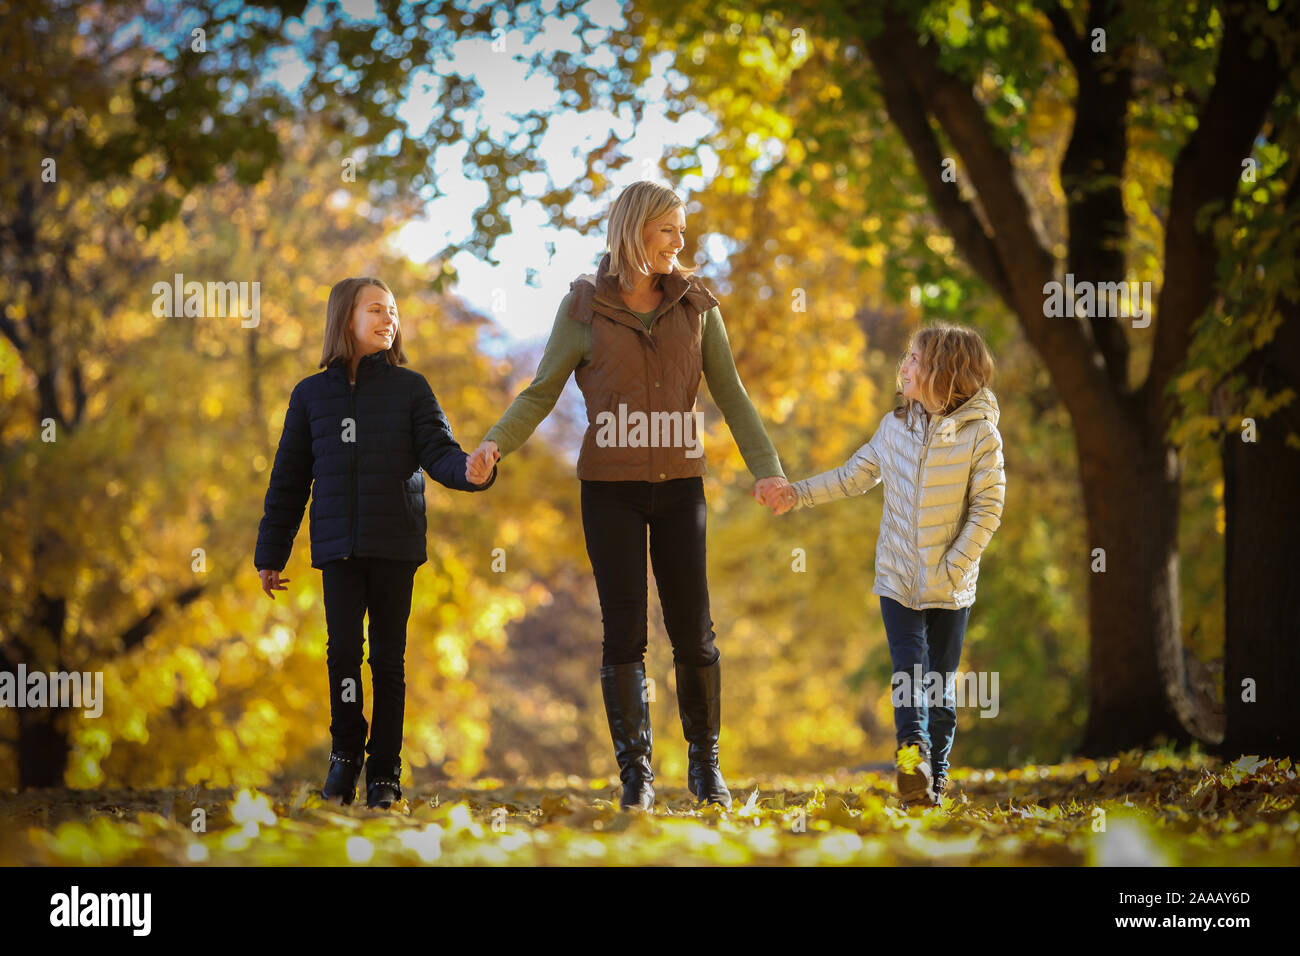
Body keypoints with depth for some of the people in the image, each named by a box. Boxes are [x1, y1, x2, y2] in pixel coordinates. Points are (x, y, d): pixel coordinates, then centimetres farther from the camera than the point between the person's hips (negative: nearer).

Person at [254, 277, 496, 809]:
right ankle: (346, 751, 12)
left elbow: (437, 451, -4)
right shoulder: (312, 394, 8)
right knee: (343, 650, -9)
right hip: (339, 545, 0)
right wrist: (271, 555, 10)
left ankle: (385, 771, 11)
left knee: (388, 656, 2)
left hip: (396, 545, 0)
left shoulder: (410, 389, 6)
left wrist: (469, 470, -28)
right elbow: (289, 480, 10)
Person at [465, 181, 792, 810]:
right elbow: (541, 393, -1)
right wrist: (495, 444, -19)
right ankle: (635, 774, 3)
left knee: (693, 630, 1)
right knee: (625, 632, -3)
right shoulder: (584, 308, -2)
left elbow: (731, 396, 3)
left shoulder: (695, 304, 3)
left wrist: (766, 468, -9)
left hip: (679, 485, 2)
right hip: (611, 488, -2)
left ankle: (705, 765, 16)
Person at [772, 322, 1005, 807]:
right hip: (898, 578, 3)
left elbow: (987, 509, -10)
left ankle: (935, 774, 13)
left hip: (950, 586, -3)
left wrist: (953, 567, -15)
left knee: (942, 682, 6)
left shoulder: (980, 434, -9)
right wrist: (799, 493, 11)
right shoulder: (895, 426, 4)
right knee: (907, 669, -12)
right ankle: (912, 747, -21)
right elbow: (856, 475, 17)